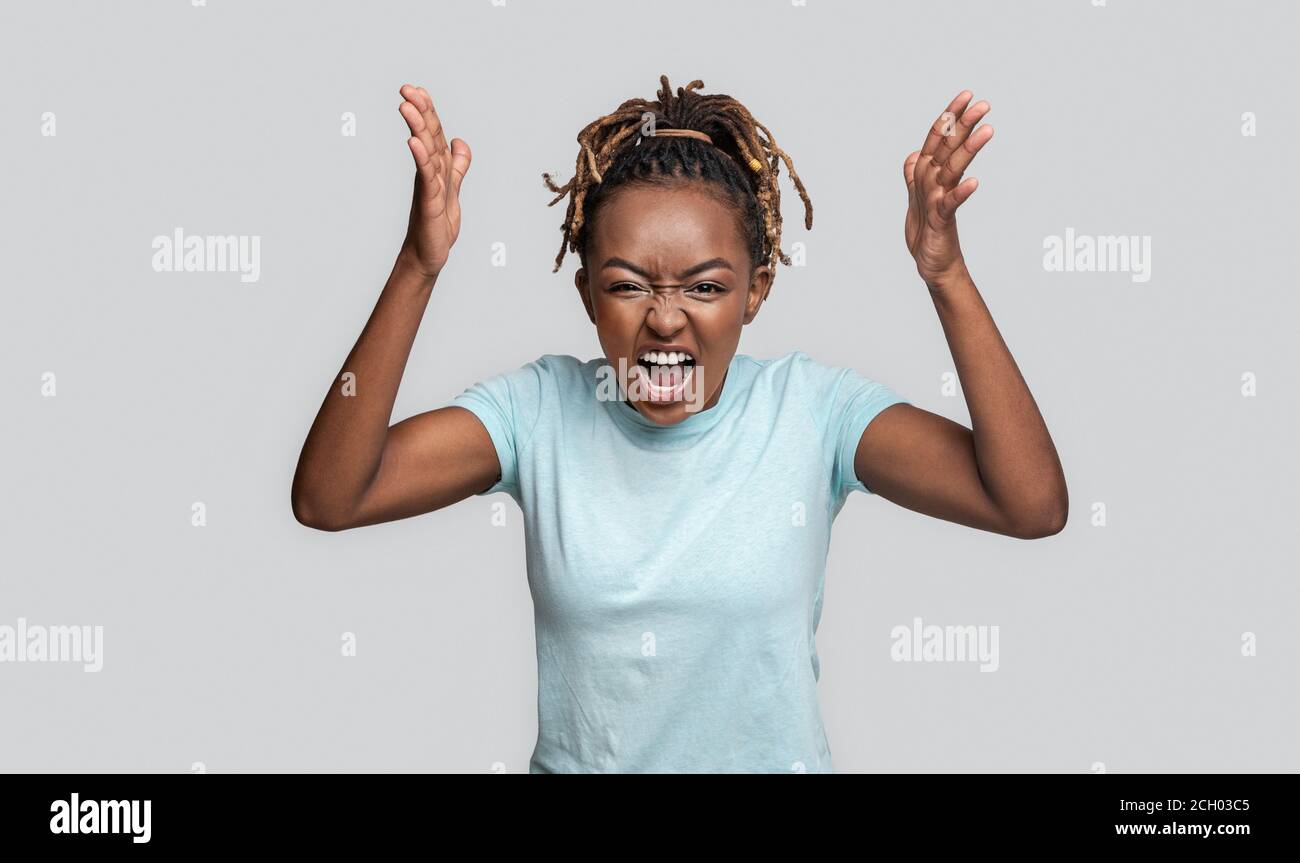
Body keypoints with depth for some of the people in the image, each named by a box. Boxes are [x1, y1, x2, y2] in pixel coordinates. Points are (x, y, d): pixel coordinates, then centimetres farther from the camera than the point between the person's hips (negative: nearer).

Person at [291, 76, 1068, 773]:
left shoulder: (814, 408, -14)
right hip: (576, 759, 1)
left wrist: (946, 277, -31)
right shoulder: (542, 409, -12)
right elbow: (328, 499, -23)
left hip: (773, 758, 0)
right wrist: (419, 269, -32)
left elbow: (1033, 504, -24)